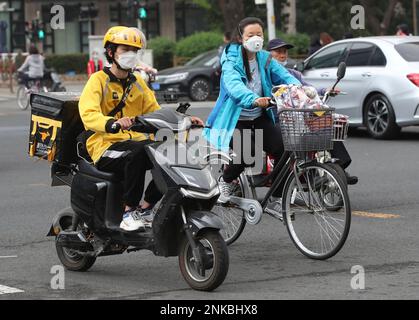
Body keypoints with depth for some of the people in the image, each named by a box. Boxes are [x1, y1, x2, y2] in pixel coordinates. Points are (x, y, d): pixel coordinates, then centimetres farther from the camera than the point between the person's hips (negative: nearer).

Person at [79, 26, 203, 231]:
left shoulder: (138, 83, 20)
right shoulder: (98, 80, -3)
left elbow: (155, 112, 19)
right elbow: (88, 115, -20)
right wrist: (113, 123, -41)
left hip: (135, 140, 7)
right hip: (106, 146, -6)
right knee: (138, 152, -37)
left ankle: (145, 207, -8)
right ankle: (129, 212, -29)